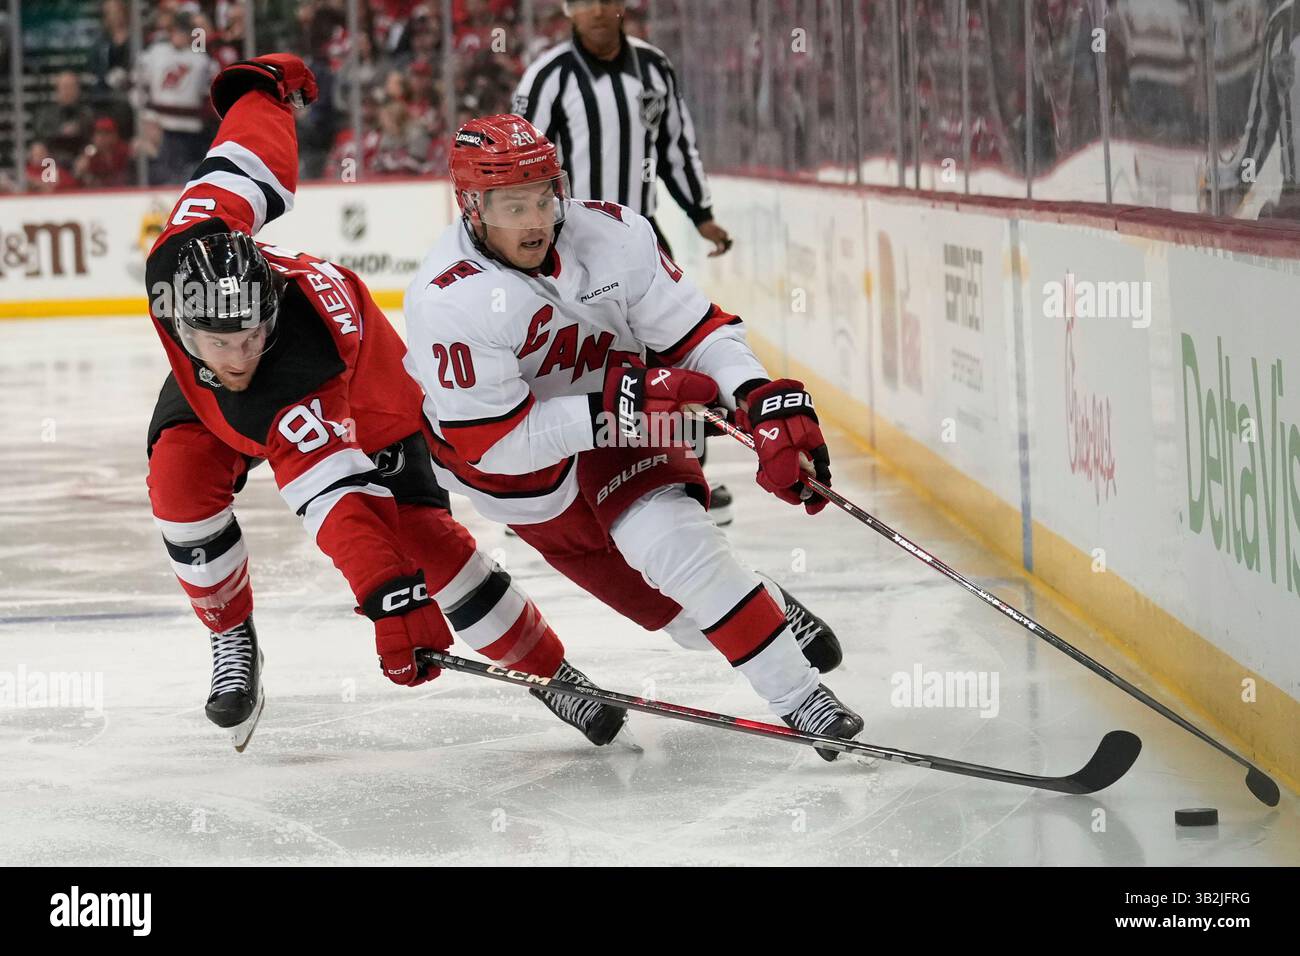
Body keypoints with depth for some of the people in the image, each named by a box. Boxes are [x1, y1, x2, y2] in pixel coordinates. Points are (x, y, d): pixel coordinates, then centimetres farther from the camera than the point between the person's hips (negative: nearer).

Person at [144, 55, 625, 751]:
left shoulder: (301, 383, -47)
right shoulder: (180, 260, -36)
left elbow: (340, 499, -51)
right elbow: (244, 160, -20)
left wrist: (393, 601, -60)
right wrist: (268, 87, -2)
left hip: (361, 400, -4)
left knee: (424, 538, -14)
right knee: (181, 483, -23)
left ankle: (550, 672, 1)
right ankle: (232, 640, 0)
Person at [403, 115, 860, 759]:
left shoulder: (612, 235, -20)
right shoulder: (447, 301, -31)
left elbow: (694, 330, -12)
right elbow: (493, 444, -30)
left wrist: (768, 406, -28)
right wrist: (615, 407, -36)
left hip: (617, 420, 2)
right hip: (513, 465, -2)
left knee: (673, 542, -21)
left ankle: (800, 693, -8)